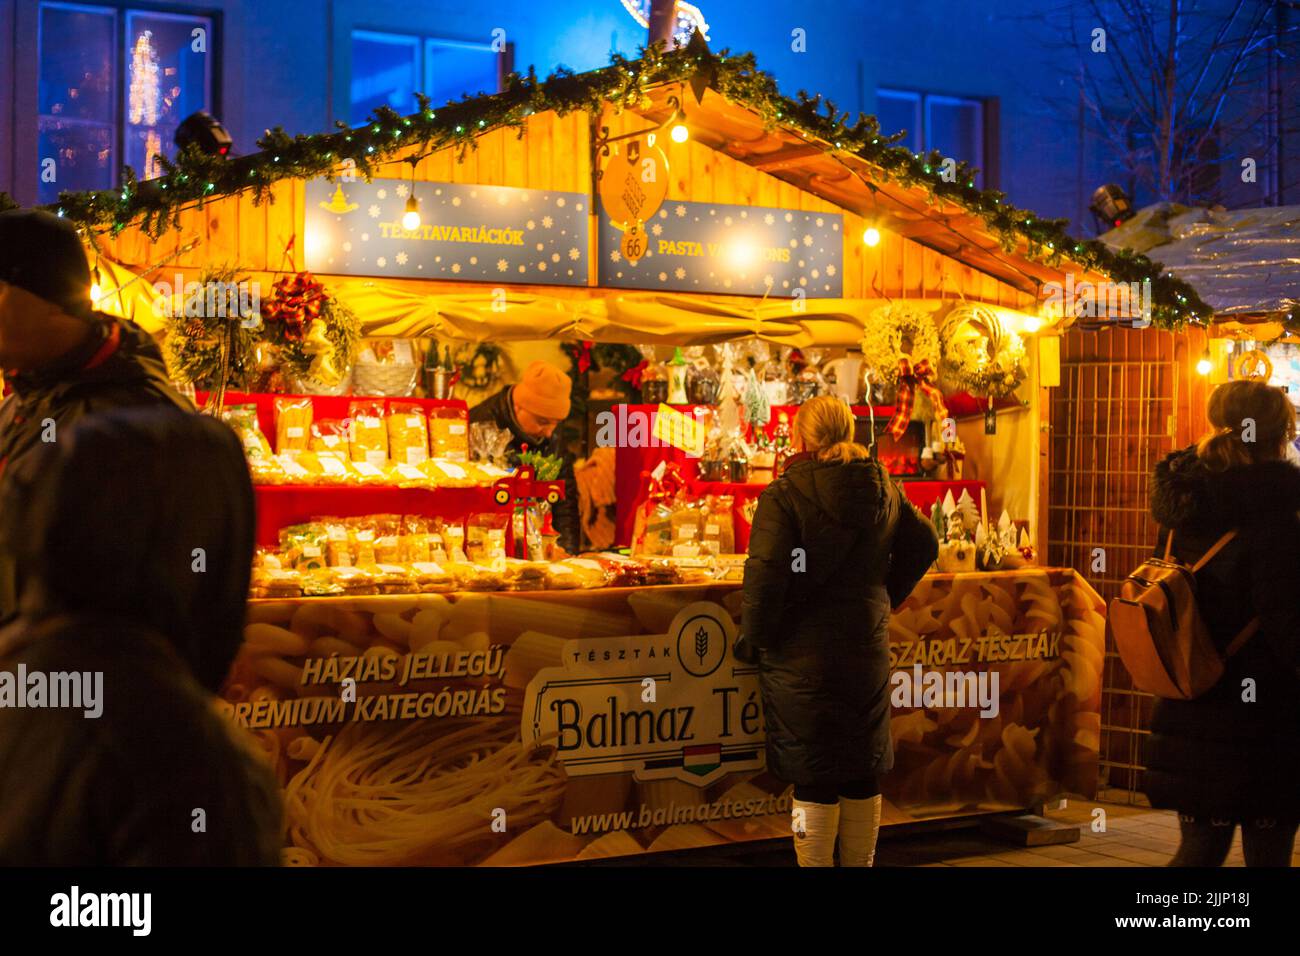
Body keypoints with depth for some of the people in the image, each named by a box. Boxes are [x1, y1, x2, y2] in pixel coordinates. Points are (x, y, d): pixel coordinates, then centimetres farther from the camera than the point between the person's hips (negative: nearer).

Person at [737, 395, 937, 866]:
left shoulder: (785, 495, -14)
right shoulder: (883, 489, 4)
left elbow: (765, 575, -20)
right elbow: (922, 545, 15)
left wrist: (754, 640, -8)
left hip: (803, 655, -5)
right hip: (867, 647, 5)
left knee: (814, 778, 2)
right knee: (863, 773, 15)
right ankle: (860, 863, 26)